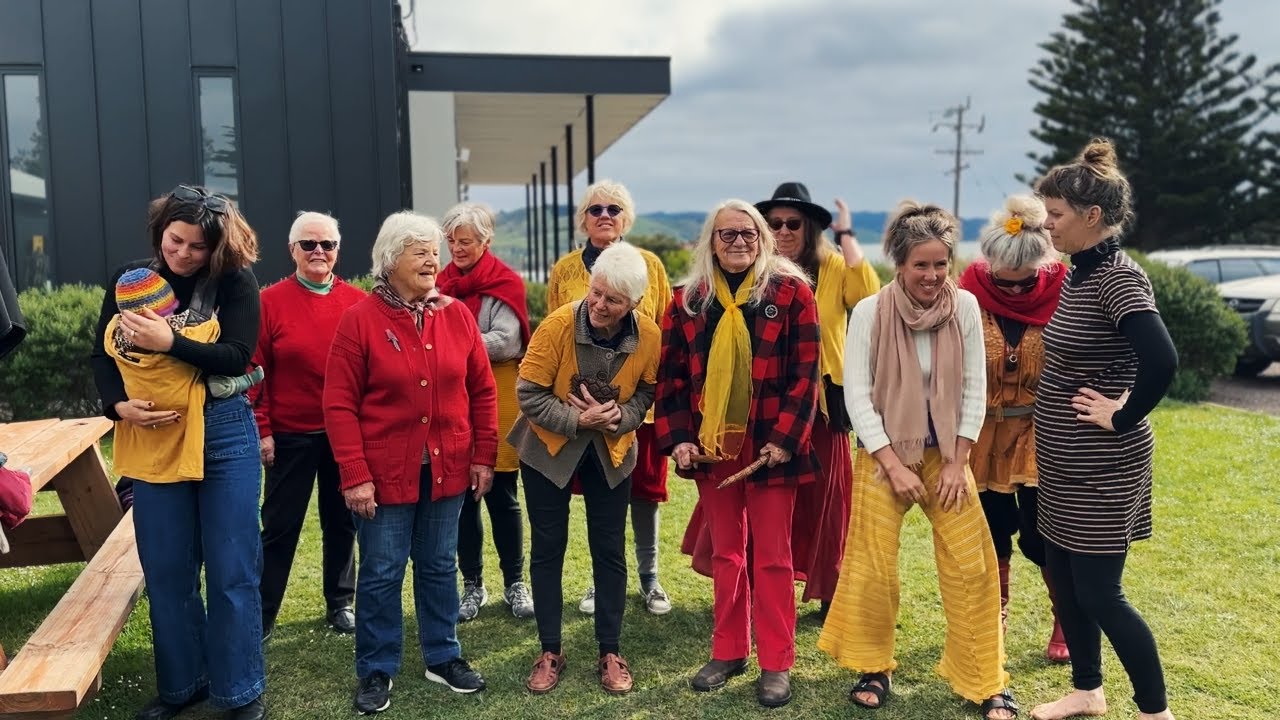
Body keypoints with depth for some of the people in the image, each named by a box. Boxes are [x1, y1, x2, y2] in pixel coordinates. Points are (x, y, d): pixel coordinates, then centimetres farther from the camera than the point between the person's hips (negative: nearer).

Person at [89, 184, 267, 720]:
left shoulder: (234, 281, -4)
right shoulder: (130, 278, 6)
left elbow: (237, 357, -13)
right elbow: (100, 355, 8)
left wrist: (169, 342, -22)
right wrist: (118, 405, -9)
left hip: (223, 437, -3)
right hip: (151, 442, 4)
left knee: (231, 571, 3)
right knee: (166, 572, 12)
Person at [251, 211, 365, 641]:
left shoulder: (358, 303, 0)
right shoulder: (271, 302, -3)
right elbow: (255, 371, -3)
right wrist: (261, 429, -6)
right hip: (290, 436, -2)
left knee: (342, 522, 14)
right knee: (280, 526, 7)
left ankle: (340, 604, 29)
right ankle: (262, 614, 20)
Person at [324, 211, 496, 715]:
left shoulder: (457, 316, 2)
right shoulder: (359, 320, -8)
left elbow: (482, 391, 7)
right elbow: (340, 405, -9)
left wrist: (483, 456, 3)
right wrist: (354, 476, -13)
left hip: (446, 469, 3)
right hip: (385, 473, -3)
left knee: (439, 566, 15)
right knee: (380, 573, 6)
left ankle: (443, 657, 31)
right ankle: (376, 671, 22)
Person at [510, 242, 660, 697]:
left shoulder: (649, 336, -16)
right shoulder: (558, 325, -23)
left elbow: (647, 392, -3)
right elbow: (529, 394, -18)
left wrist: (620, 416, -22)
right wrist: (578, 420, -27)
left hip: (611, 451, 2)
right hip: (549, 447, -2)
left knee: (609, 552, 7)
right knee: (548, 549, 6)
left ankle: (610, 652, 22)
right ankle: (550, 652, 21)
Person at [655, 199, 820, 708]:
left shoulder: (790, 292, -4)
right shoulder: (688, 301, 5)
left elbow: (805, 373, -7)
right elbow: (671, 376, 6)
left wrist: (784, 438, -14)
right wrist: (677, 437, -4)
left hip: (769, 445, -3)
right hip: (711, 445, 3)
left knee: (772, 556, 5)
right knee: (725, 553, 14)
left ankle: (776, 663, 17)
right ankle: (728, 652, 27)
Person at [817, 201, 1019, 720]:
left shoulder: (964, 306, -7)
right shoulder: (870, 312, -13)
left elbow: (974, 390, -1)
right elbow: (856, 395, -11)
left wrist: (957, 463, -5)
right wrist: (893, 466, -13)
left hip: (945, 453, 2)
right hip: (884, 453, -1)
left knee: (972, 565, 0)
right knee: (874, 567, 2)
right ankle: (874, 667, 24)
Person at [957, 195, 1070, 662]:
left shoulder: (1061, 291, -12)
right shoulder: (970, 291, -10)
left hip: (1042, 434, -1)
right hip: (985, 432, 2)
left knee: (1041, 536, 0)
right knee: (992, 531, 12)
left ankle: (1066, 620, 24)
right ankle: (995, 614, 35)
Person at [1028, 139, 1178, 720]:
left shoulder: (1118, 277, -20)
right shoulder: (1078, 274, 7)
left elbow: (1161, 360, -33)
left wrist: (1122, 417, -20)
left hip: (1101, 464, -9)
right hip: (1065, 459, 9)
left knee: (1099, 593, 0)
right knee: (1062, 575, 17)